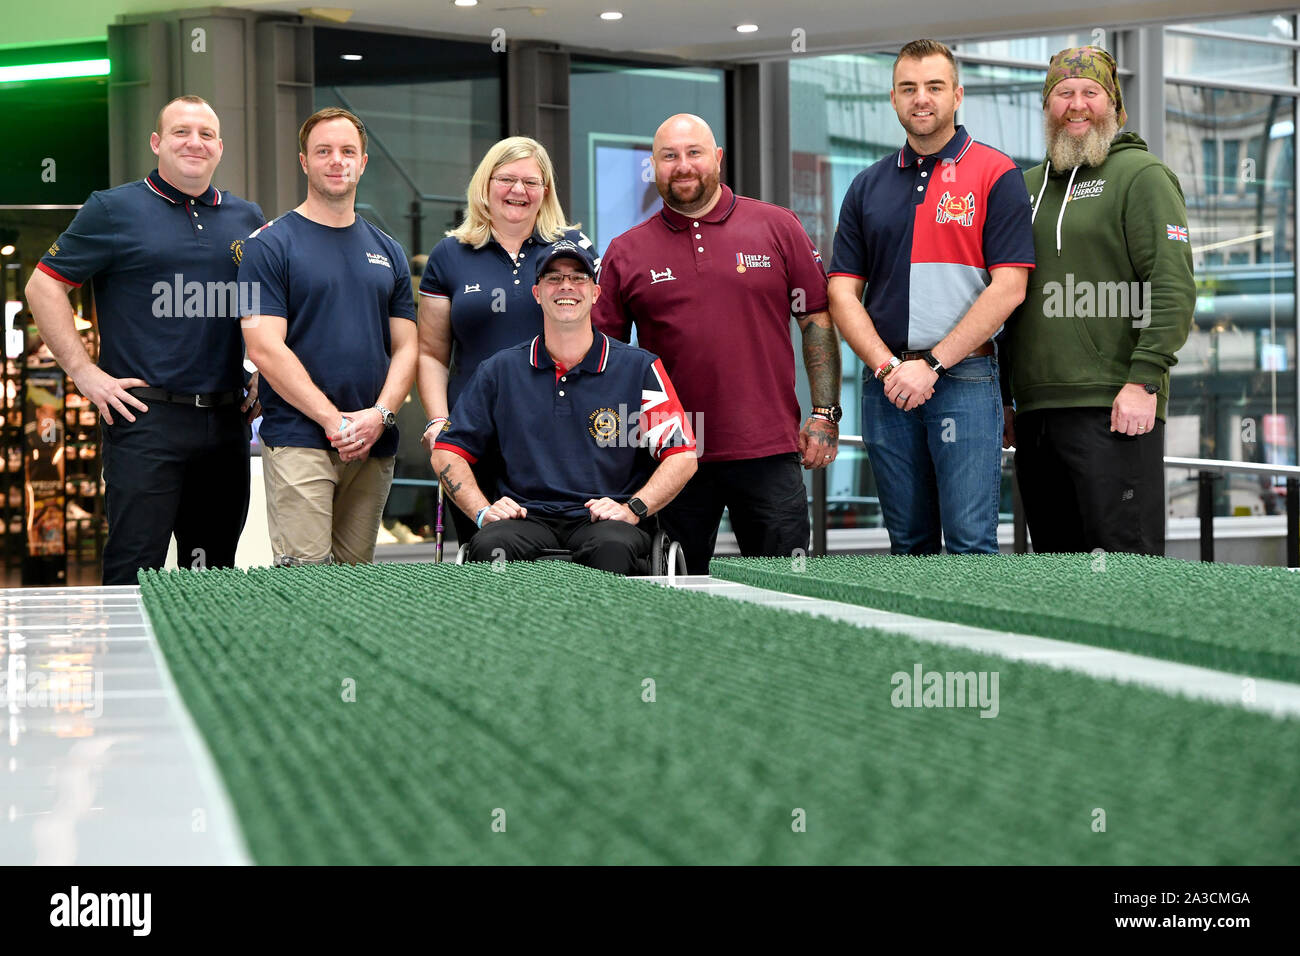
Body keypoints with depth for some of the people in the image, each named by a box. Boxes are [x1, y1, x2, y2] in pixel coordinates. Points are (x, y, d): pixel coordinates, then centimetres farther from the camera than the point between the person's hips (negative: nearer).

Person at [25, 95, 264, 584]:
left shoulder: (247, 218, 14)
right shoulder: (113, 209, 0)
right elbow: (44, 286, 0)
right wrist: (84, 371, -7)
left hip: (228, 420, 5)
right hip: (146, 419, -5)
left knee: (214, 573, 12)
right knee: (135, 572, -7)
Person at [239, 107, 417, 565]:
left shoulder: (387, 252, 16)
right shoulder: (270, 246, -1)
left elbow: (405, 347, 13)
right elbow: (266, 349, -9)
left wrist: (380, 414, -6)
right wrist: (333, 420, -14)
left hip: (375, 444, 5)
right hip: (299, 439, -5)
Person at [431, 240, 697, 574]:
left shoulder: (640, 368, 8)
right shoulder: (500, 371, 14)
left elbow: (682, 455, 4)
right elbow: (448, 451, 15)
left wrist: (633, 508, -9)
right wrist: (483, 511, 0)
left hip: (601, 520, -1)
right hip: (527, 519, 1)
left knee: (613, 547, -37)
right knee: (489, 546, -33)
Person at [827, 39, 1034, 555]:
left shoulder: (995, 174, 0)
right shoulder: (868, 187, 13)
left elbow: (1008, 287, -8)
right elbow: (843, 292, 9)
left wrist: (931, 365, -12)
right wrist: (888, 367, -7)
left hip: (965, 379, -4)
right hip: (886, 386, 4)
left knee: (970, 541, -8)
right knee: (908, 544, 10)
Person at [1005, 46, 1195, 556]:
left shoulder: (1141, 175, 0)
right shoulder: (1026, 186, 20)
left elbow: (1174, 287, -9)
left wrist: (1144, 380, -18)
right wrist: (1000, 397, 18)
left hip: (1113, 409, -6)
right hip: (1035, 411, 7)